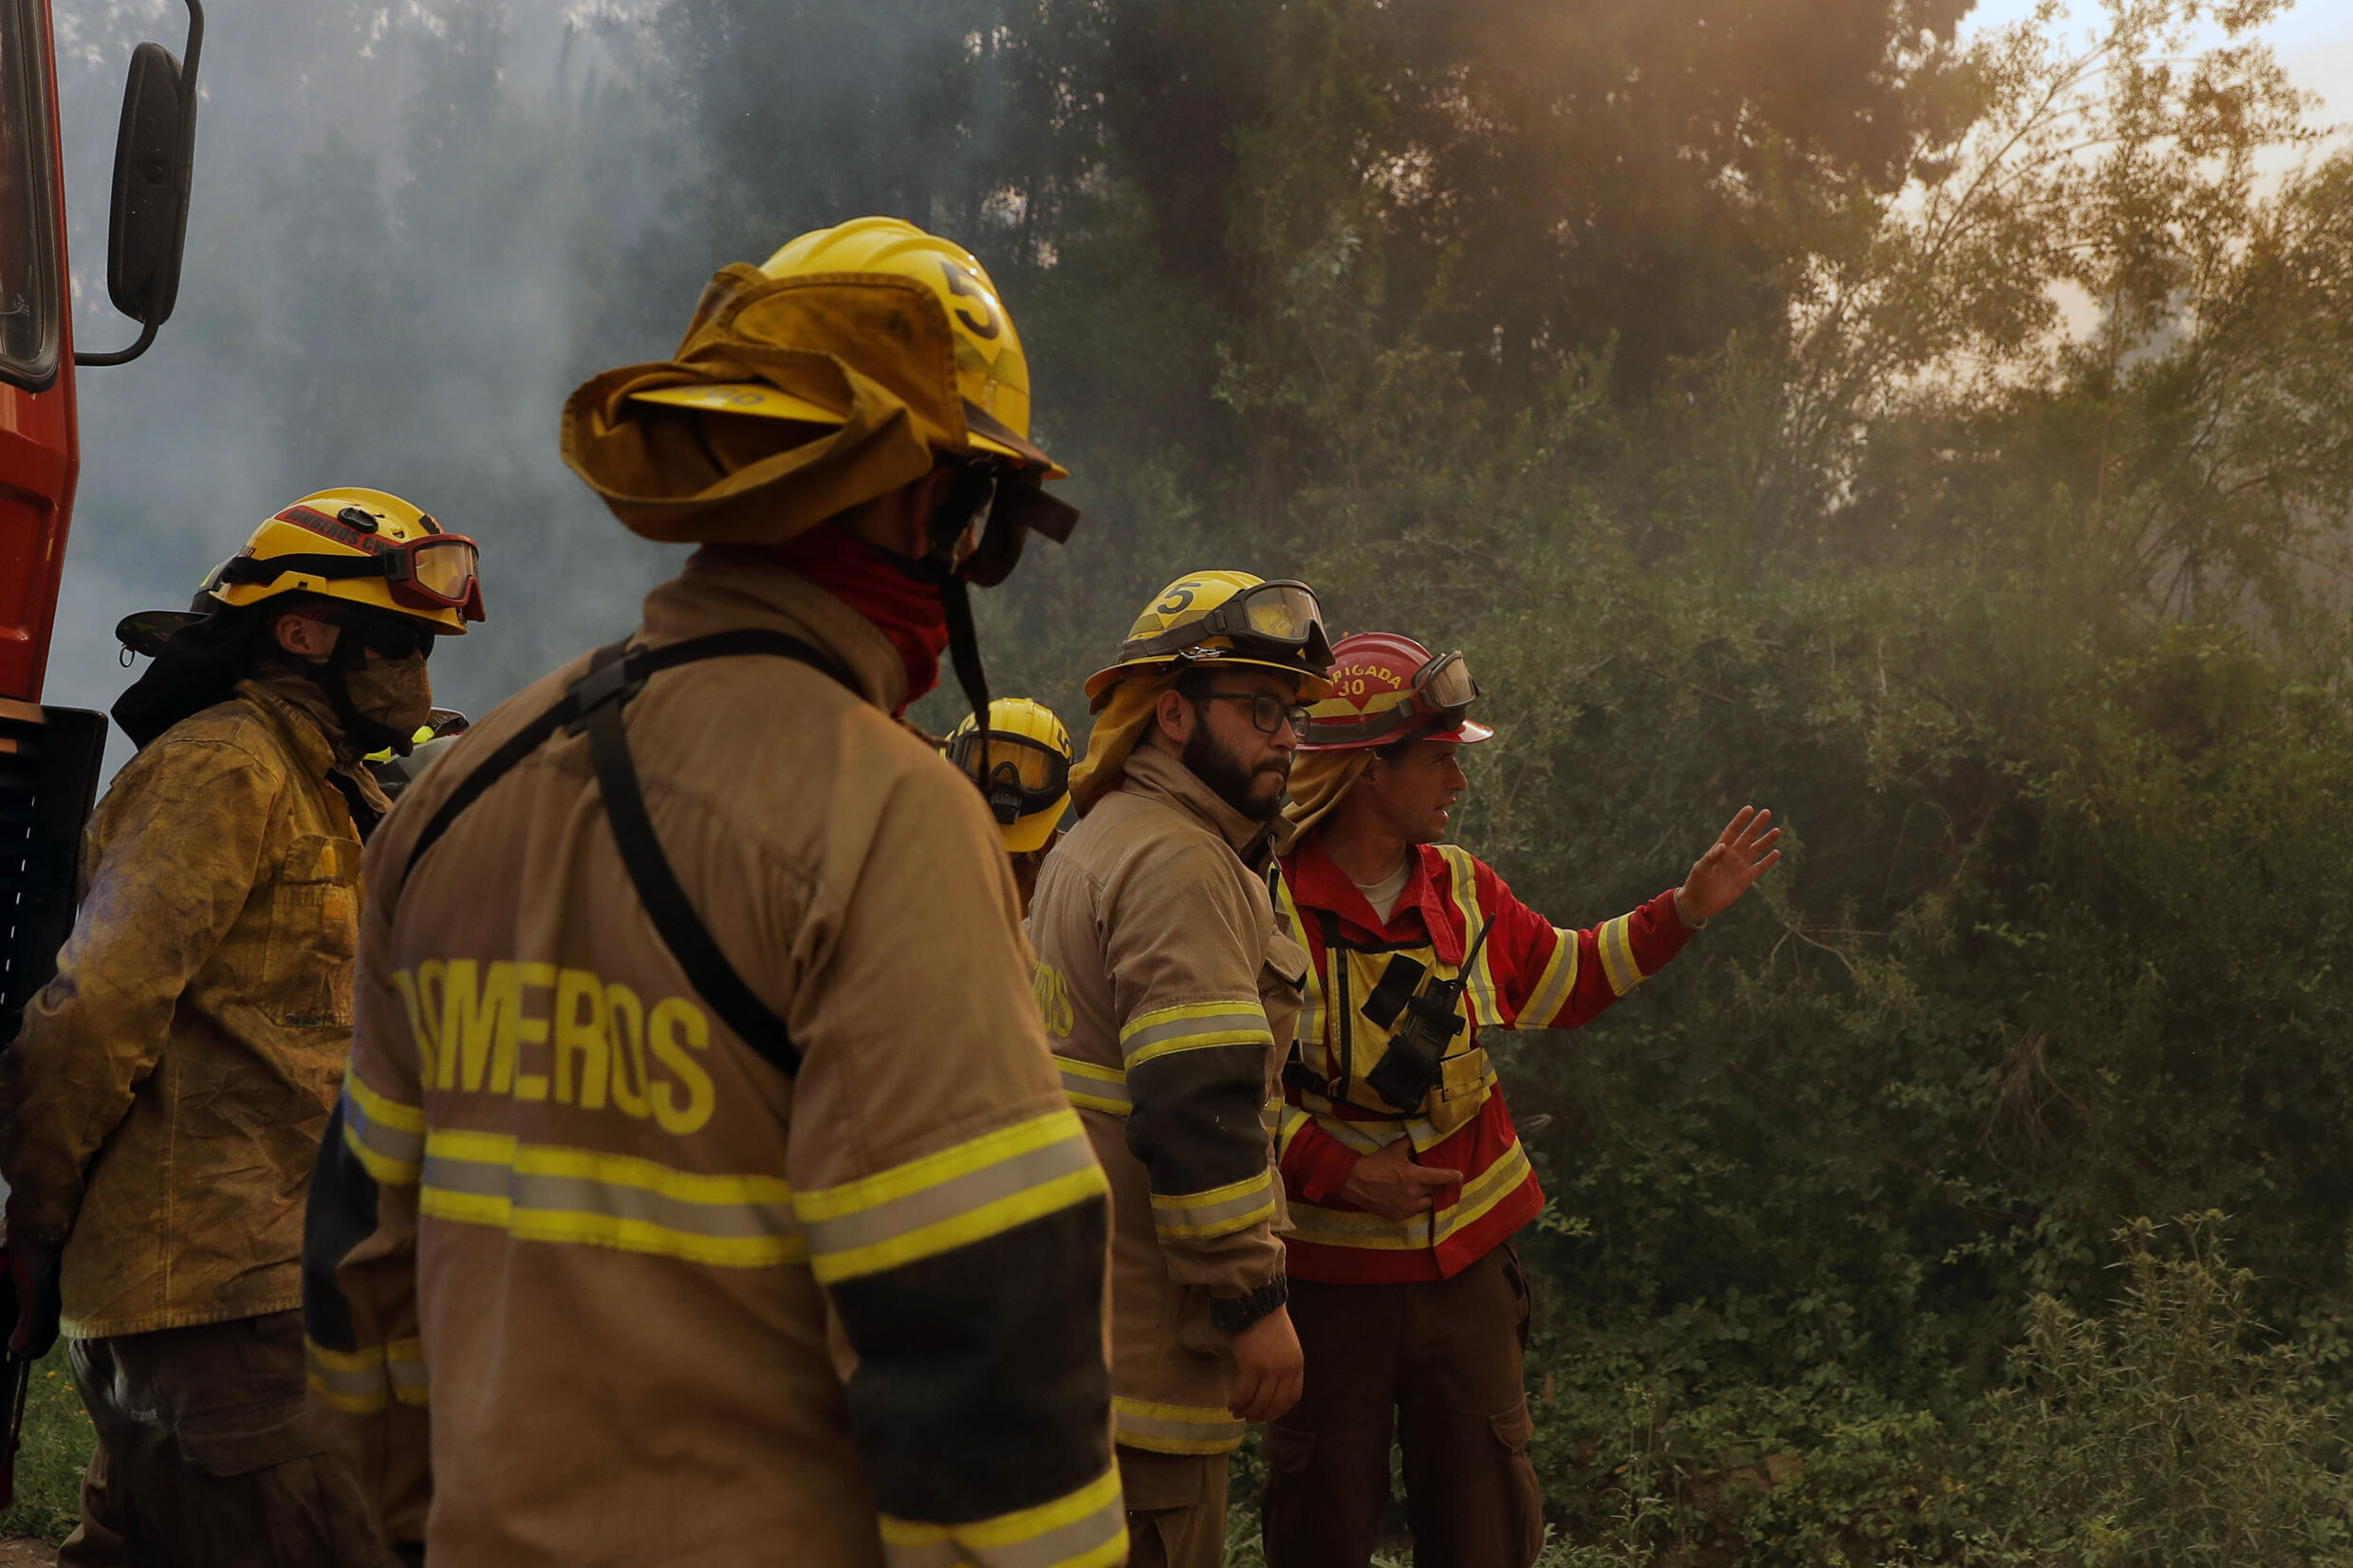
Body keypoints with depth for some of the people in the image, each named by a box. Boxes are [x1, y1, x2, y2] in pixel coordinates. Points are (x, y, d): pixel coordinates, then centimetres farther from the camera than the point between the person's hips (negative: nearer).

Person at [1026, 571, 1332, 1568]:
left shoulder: (1091, 843, 18)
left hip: (1077, 1306, 11)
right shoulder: (1183, 864, -16)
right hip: (1143, 1331, -11)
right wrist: (1254, 1302, -19)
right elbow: (1198, 1111, -24)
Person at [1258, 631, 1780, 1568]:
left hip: (1467, 1263, 5)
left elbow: (1560, 978, 19)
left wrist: (1684, 911, 14)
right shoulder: (1270, 901, -15)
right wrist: (1340, 1173, -22)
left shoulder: (1462, 888, 5)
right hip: (1327, 1273, -5)